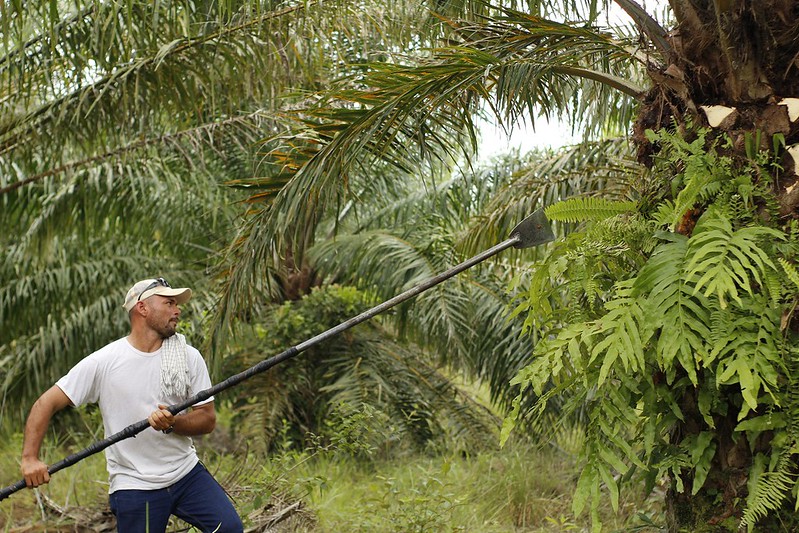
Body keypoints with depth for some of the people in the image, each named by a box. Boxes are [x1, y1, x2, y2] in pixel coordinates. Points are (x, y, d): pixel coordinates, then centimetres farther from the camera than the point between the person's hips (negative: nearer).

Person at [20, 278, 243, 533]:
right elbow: (46, 404, -6)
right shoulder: (103, 362, -9)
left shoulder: (189, 357, 1)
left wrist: (173, 423, -20)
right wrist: (30, 457, -18)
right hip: (135, 486, -3)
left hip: (187, 473, 3)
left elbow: (208, 419, 1)